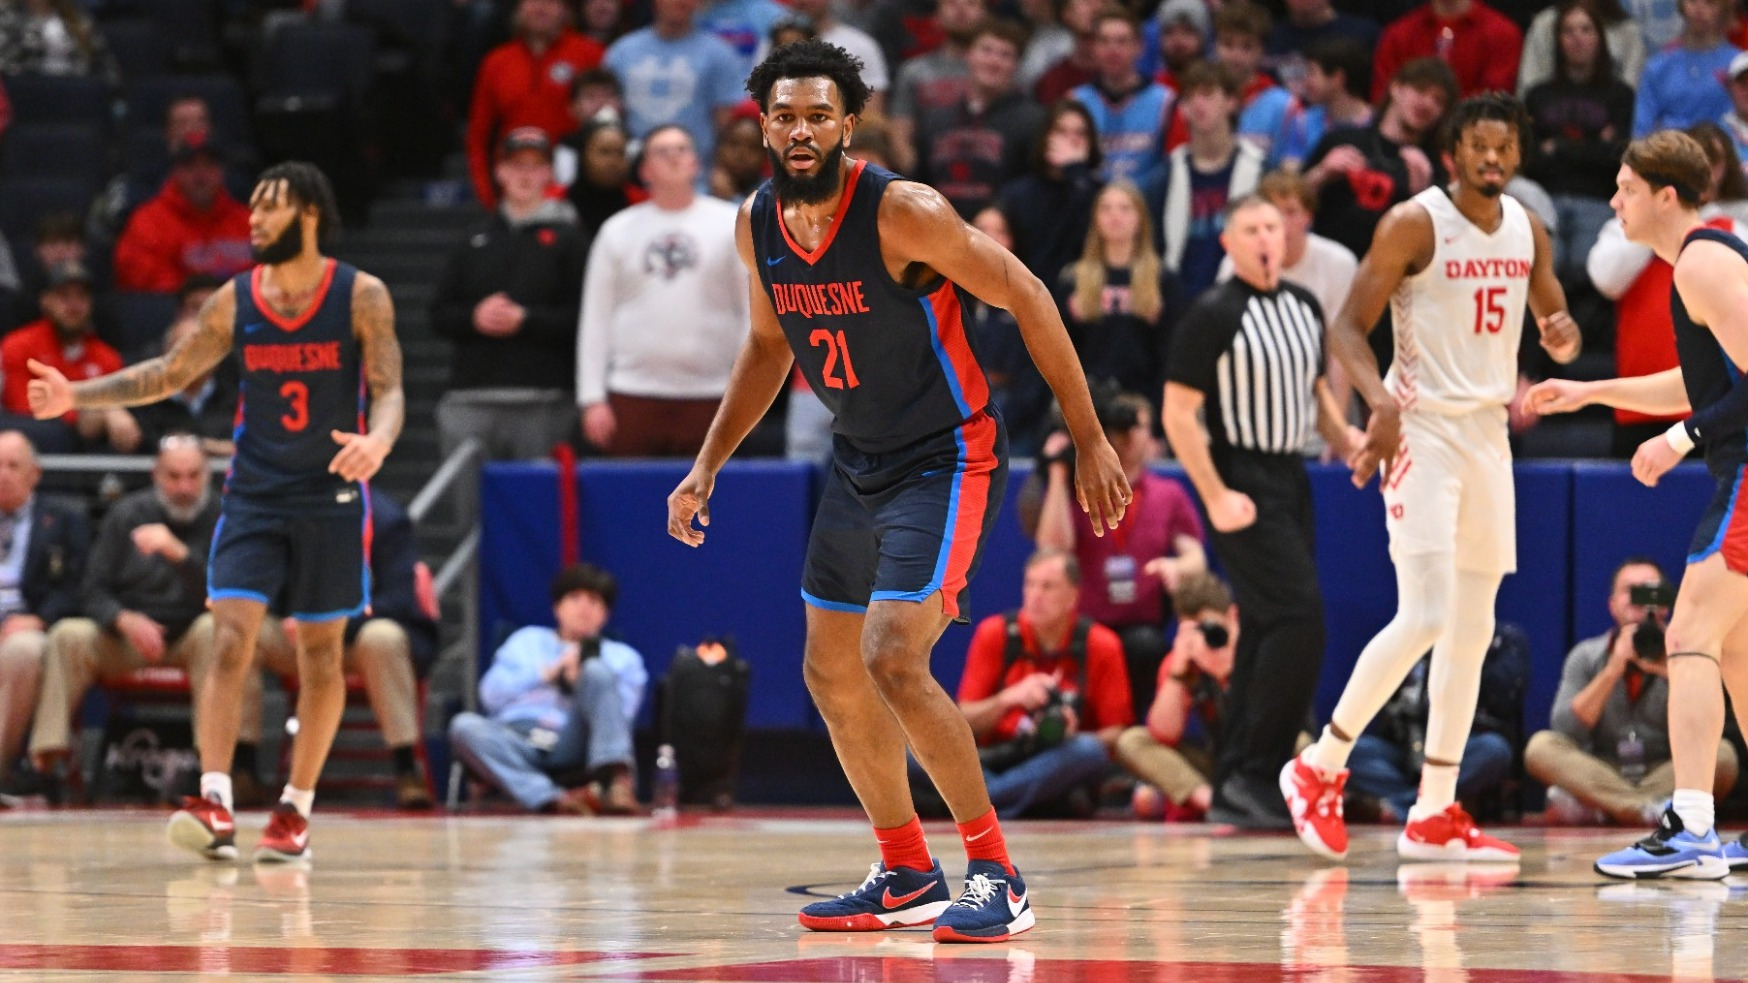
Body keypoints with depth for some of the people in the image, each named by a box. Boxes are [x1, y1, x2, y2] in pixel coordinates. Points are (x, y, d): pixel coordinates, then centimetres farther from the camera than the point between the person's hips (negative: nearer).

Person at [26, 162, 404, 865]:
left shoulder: (361, 297, -8)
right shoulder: (234, 301, 0)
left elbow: (389, 390, -13)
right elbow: (171, 374, 10)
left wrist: (378, 440, -35)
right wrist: (78, 396, 1)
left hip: (331, 496, -2)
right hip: (253, 493, 2)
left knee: (320, 653, 6)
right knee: (230, 640, -13)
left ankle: (296, 809, 18)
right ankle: (215, 806, -22)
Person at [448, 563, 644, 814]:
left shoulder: (622, 657, 26)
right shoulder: (527, 641, 30)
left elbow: (623, 711, 6)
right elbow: (491, 694, 13)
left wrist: (580, 683, -7)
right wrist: (547, 674, 4)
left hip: (571, 741, -1)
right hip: (517, 736, 1)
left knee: (596, 670, -24)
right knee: (464, 726, -31)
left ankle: (616, 778, -42)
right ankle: (551, 799, -51)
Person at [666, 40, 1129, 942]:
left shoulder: (902, 214, -23)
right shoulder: (758, 226, -2)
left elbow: (1027, 299, -16)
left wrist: (1090, 443, -16)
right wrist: (708, 463, 11)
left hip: (947, 458, -8)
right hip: (858, 462, 8)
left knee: (892, 660, -20)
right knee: (830, 673, 11)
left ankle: (997, 876, -10)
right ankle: (907, 876, 26)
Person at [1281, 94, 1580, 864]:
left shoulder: (1528, 231, 9)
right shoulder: (1415, 223, -10)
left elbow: (1558, 327, 19)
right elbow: (1347, 326, -11)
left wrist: (1561, 336, -6)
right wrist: (1381, 401, -28)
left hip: (1487, 432, 7)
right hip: (1421, 426, -7)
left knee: (1472, 630, 7)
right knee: (1425, 617, -17)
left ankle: (1434, 815, 11)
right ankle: (1318, 769, -3)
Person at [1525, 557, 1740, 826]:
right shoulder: (1586, 656, 4)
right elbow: (1565, 732, -10)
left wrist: (1674, 673, -25)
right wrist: (1613, 670, -18)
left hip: (1666, 774, 0)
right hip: (1603, 775, 0)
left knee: (1723, 754, -28)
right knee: (1541, 747, -23)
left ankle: (1586, 804, -32)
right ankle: (1654, 810, -35)